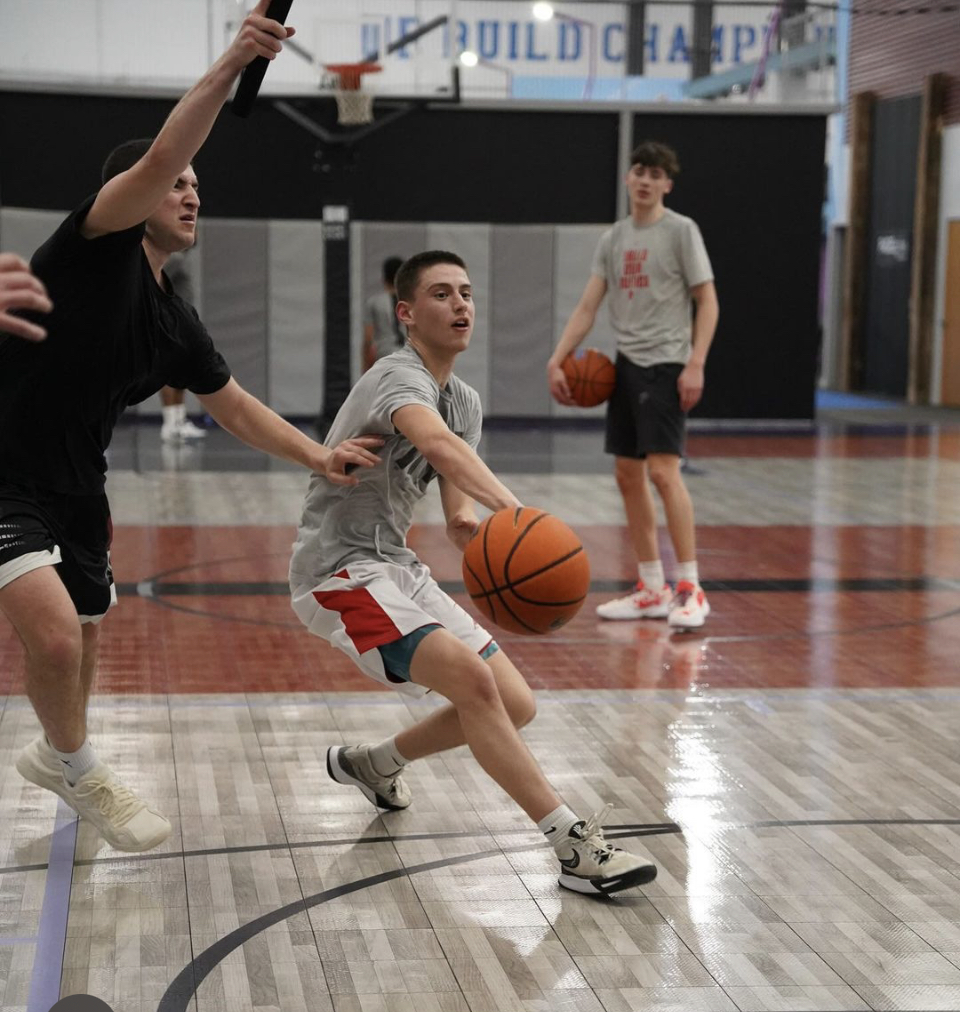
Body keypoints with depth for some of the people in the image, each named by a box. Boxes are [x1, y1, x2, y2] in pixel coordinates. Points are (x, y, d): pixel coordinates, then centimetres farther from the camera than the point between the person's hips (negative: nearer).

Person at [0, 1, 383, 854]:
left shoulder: (174, 321, 6)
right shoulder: (95, 249, -15)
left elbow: (236, 405, 16)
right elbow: (162, 156, -31)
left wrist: (316, 455, 5)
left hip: (75, 490, 8)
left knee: (84, 638, 19)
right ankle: (79, 772, 7)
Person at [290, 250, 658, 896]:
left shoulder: (465, 401, 11)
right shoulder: (400, 378, -17)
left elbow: (457, 517, 10)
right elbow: (438, 443, -41)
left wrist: (474, 526, -15)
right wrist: (512, 506, -58)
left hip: (398, 569, 9)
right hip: (341, 571, -9)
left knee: (515, 705, 4)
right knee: (470, 675, -29)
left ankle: (373, 763, 28)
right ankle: (574, 843, -27)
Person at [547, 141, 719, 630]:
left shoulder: (681, 230, -5)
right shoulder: (612, 238, 12)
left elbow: (707, 302, -6)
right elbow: (587, 306, 11)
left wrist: (695, 364, -16)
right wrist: (556, 360, 0)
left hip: (666, 365, -7)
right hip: (626, 365, 7)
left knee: (663, 470, -16)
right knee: (628, 474, 8)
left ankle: (690, 589, -10)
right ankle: (651, 590, 16)